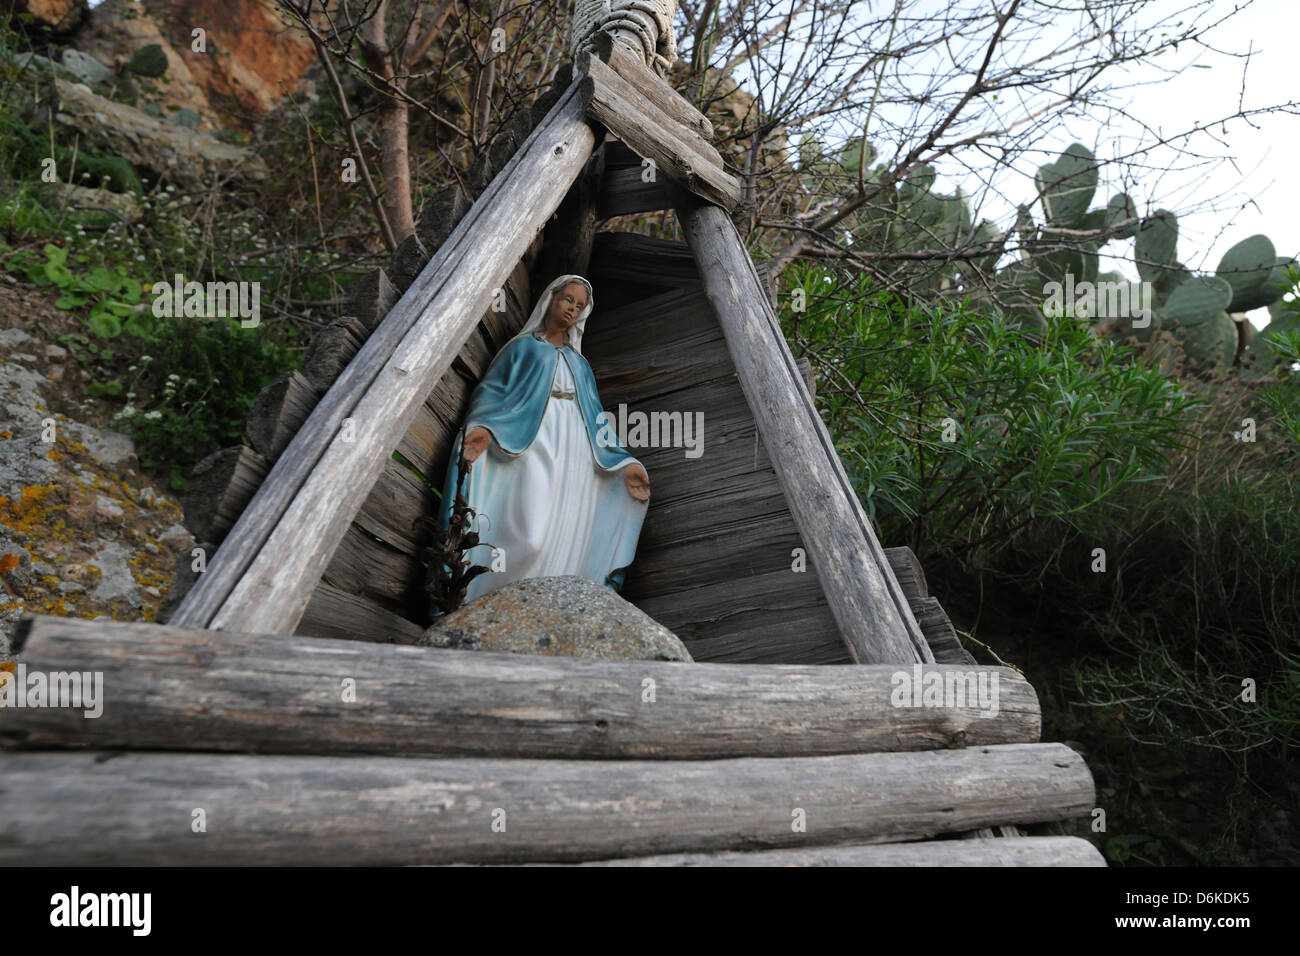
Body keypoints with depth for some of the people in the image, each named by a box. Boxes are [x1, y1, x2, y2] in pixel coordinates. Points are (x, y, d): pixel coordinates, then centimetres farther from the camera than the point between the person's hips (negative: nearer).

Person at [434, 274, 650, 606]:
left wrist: (623, 463, 10)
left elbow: (595, 419, 23)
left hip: (575, 457, 5)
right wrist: (484, 428, -19)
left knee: (566, 542, -8)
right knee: (529, 536, -22)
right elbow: (494, 390, 3)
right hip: (534, 446, -4)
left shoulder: (580, 364, 29)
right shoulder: (523, 347, 16)